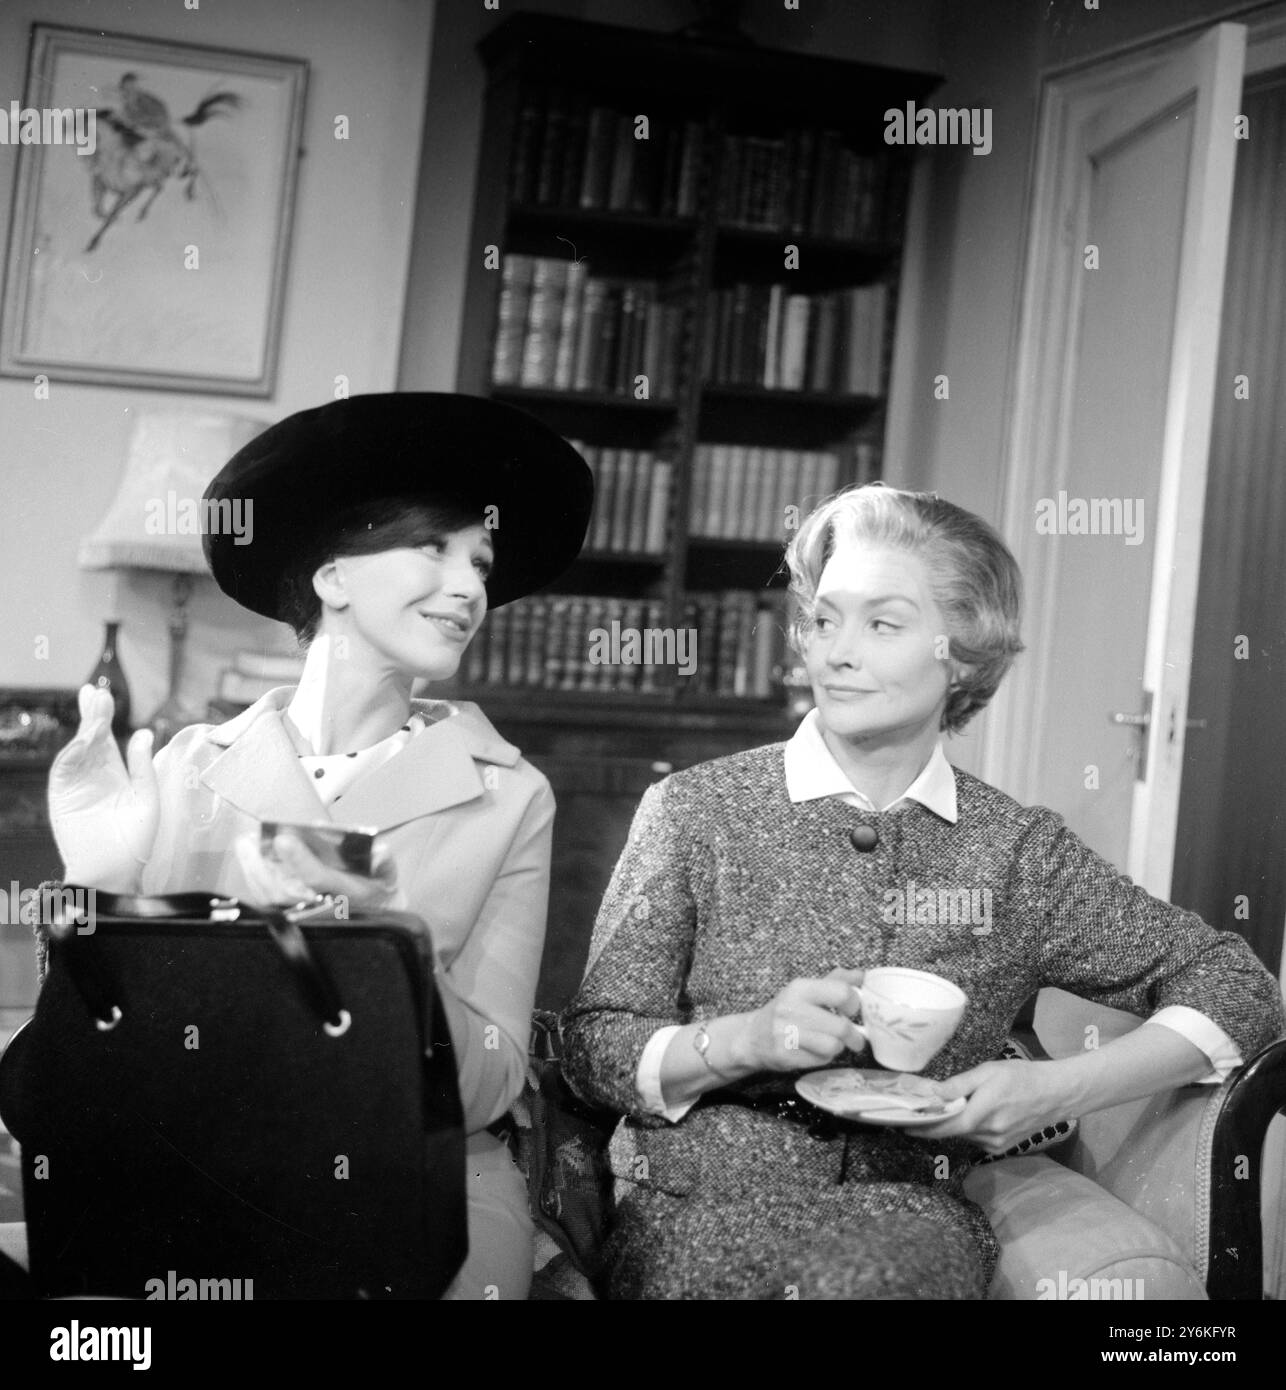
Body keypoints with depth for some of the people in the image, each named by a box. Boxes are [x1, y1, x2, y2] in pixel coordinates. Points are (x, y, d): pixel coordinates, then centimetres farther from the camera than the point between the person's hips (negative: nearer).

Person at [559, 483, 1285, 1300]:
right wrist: (744, 1040, -16)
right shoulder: (695, 811, 4)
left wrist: (1058, 1092, -6)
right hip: (698, 1205, -1)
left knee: (866, 1269, -33)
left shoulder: (1019, 850, 8)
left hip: (909, 1210, 1)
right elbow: (595, 1051, 4)